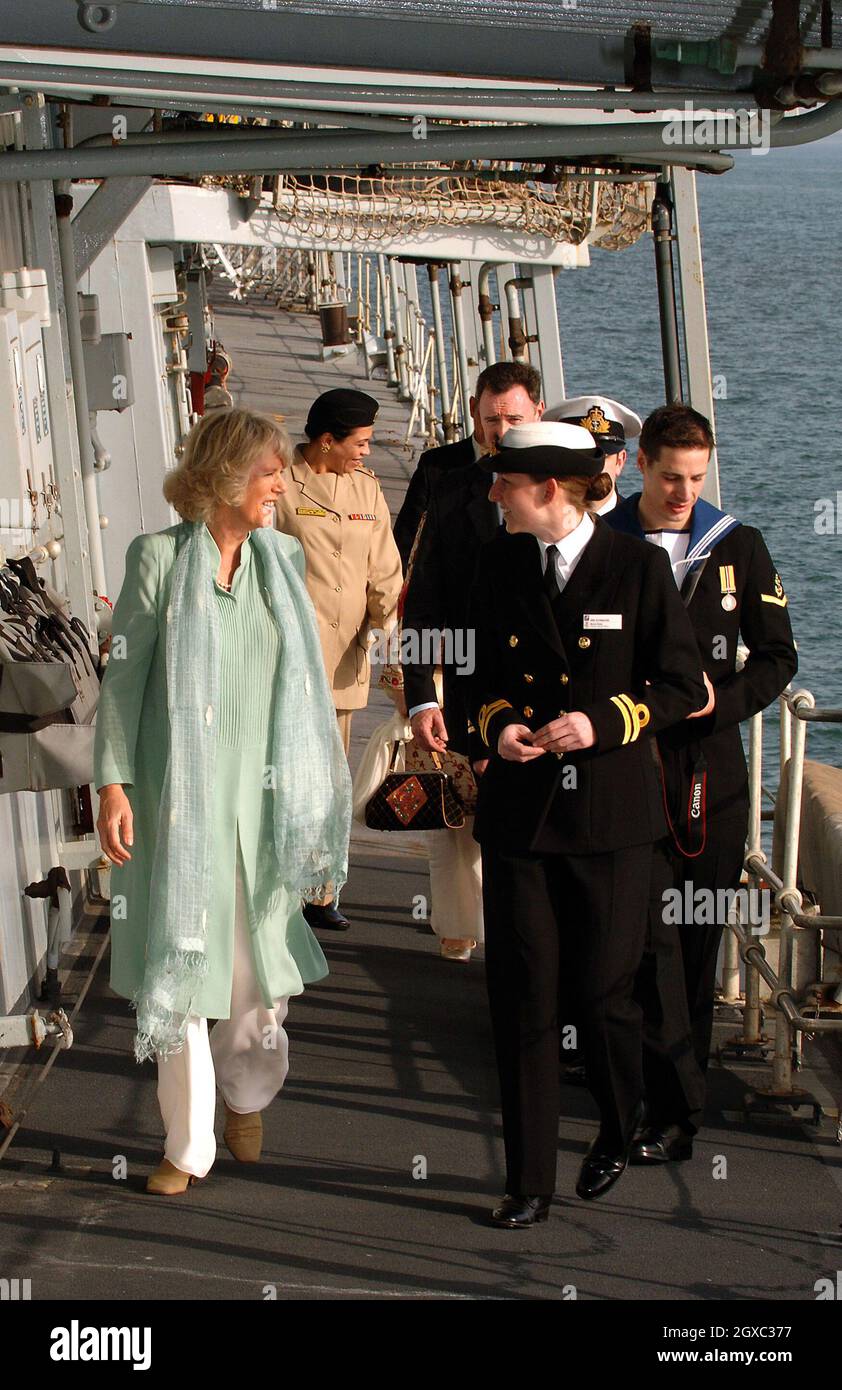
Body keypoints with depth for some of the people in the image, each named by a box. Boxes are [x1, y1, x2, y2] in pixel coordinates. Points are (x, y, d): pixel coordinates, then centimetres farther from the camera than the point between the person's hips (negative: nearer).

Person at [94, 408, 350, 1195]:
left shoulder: (281, 558, 5)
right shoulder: (160, 557, -7)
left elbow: (301, 679, 10)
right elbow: (123, 676, -5)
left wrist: (309, 800, 11)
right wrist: (112, 783, -11)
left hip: (258, 794, 3)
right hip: (176, 796, -3)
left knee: (256, 966, 9)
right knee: (178, 968, 3)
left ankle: (247, 1100, 35)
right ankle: (188, 1145, 16)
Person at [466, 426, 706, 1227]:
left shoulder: (637, 568, -6)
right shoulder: (499, 565, 5)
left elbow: (682, 685, -2)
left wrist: (602, 722, -16)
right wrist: (498, 724, -4)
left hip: (609, 809, -3)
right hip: (518, 808, 3)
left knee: (602, 988, 4)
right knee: (521, 996, 1)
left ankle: (618, 1135, 33)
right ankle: (529, 1180, 10)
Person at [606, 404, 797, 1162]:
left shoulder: (738, 547, 6)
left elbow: (777, 655, 9)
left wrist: (721, 700, -7)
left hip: (710, 765, 2)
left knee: (700, 935, 8)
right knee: (653, 935, -8)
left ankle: (679, 1087, 21)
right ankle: (677, 1109, -7)